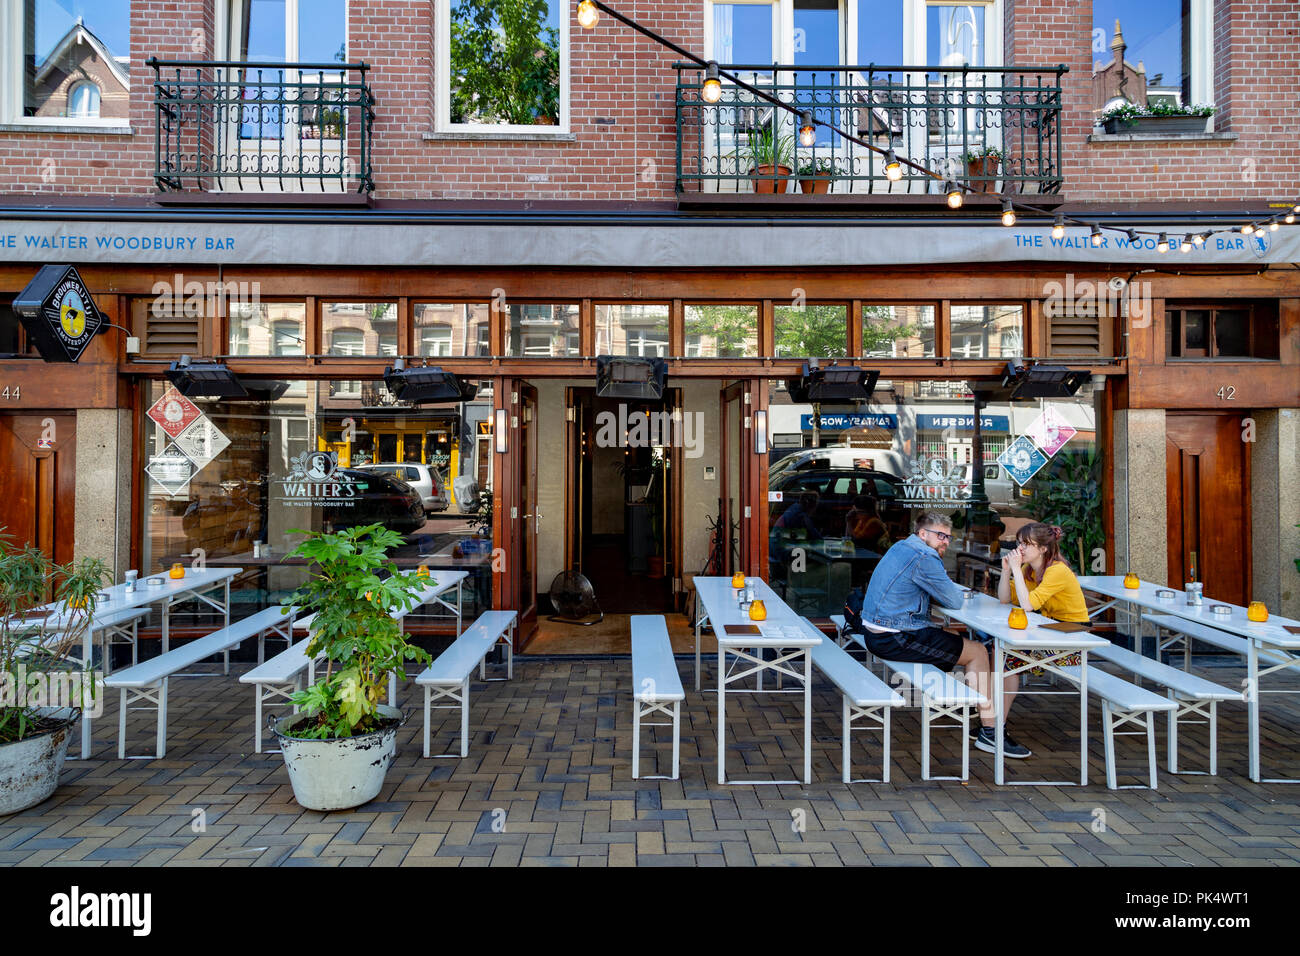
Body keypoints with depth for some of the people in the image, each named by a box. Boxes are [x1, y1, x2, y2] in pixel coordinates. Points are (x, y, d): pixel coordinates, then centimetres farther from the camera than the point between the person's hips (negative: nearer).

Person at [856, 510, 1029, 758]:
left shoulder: (901, 547, 15)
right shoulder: (924, 558, -16)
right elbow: (955, 601, -11)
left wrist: (943, 589, 8)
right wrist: (950, 589, 11)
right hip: (895, 640, -10)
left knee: (956, 638, 24)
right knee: (978, 652, -2)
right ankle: (989, 732, 2)